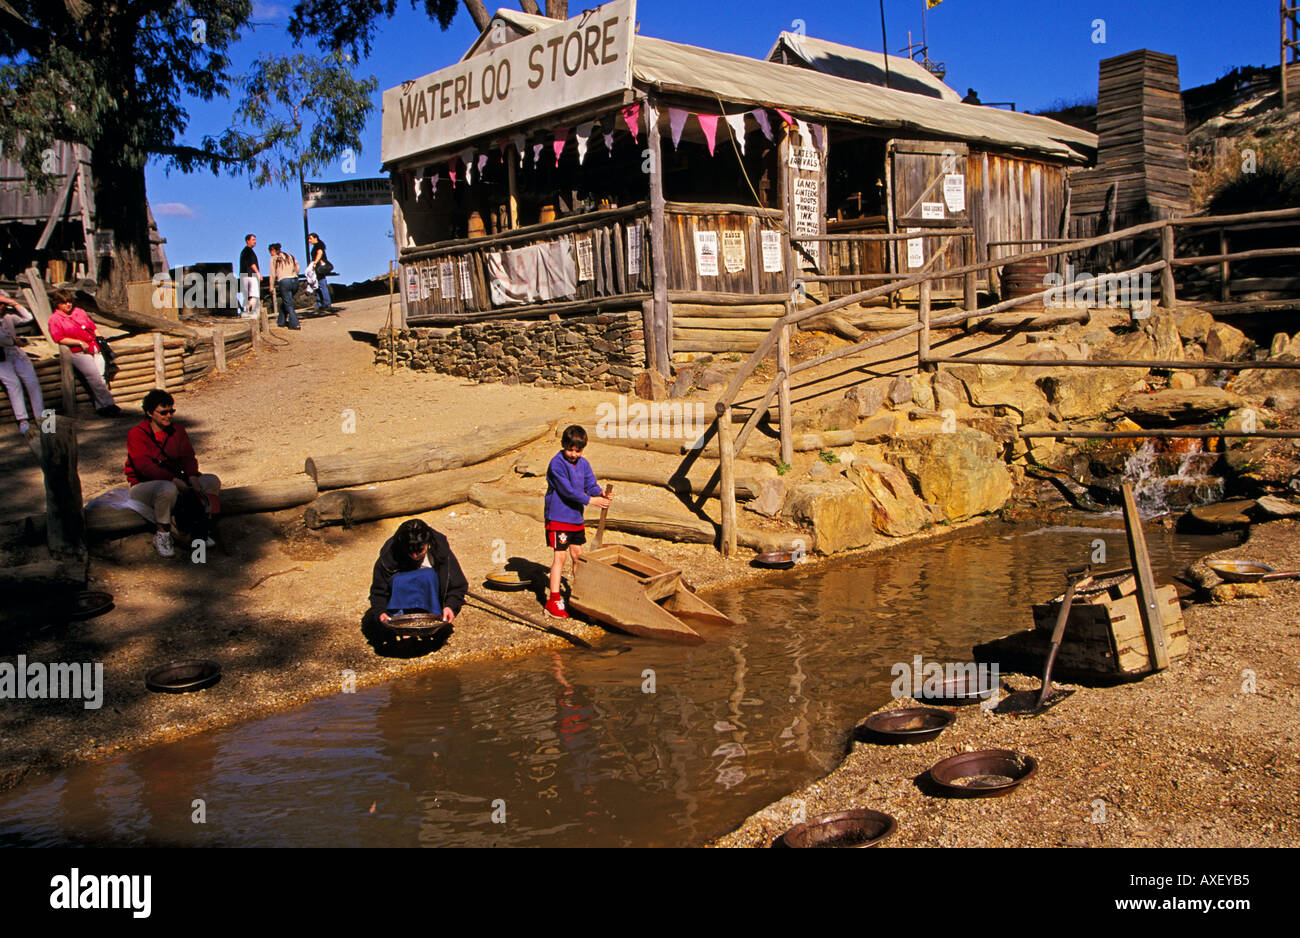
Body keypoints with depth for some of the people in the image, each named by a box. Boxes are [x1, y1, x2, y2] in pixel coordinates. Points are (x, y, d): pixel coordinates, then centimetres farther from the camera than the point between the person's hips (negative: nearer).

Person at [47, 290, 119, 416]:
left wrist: (99, 337, 9)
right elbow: (60, 339, -6)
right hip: (78, 352, -5)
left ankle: (100, 407, -12)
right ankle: (107, 404, -20)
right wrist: (80, 343, -13)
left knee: (101, 373, -12)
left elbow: (93, 326, 27)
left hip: (95, 348, 5)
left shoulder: (78, 311, 20)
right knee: (93, 374, -22)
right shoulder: (54, 319, 3)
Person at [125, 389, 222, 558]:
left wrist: (192, 477, -24)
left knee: (212, 481, -13)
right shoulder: (136, 434, -12)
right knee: (168, 489, -40)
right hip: (143, 486, -6)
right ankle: (162, 536, -21)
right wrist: (174, 479, -34)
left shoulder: (177, 430, 7)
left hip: (173, 480, 6)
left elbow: (187, 456, -2)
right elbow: (144, 467, -23)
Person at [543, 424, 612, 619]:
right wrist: (590, 500, -23)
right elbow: (567, 490, -22)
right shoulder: (557, 464, -16)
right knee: (559, 557, -8)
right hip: (558, 517, -7)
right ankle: (554, 600, -5)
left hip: (576, 517, 7)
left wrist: (600, 494, -19)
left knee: (578, 555, 15)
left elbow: (590, 485, 3)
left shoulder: (584, 464, 6)